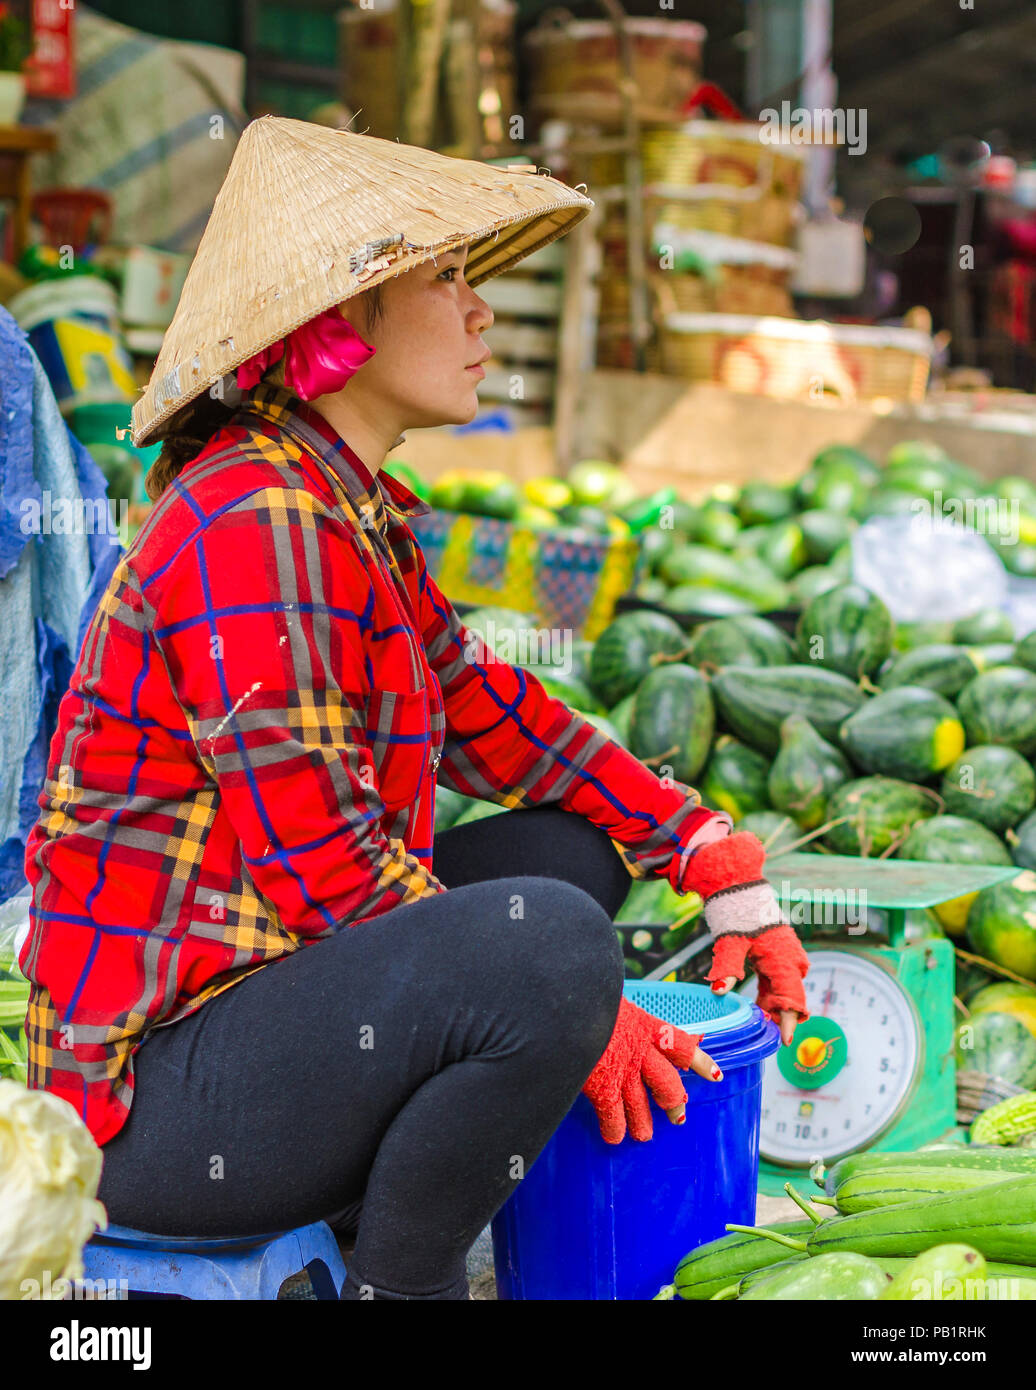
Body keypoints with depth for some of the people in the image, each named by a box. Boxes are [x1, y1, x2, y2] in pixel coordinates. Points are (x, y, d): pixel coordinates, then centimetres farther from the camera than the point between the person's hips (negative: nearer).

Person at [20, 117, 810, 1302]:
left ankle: (373, 1201, 9)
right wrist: (572, 1017, -16)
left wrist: (722, 867, 9)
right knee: (550, 940, -30)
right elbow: (320, 866, -23)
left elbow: (488, 714, 16)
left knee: (574, 844, 15)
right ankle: (400, 1281, -4)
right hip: (153, 1093, -10)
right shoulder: (254, 527, -20)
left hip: (272, 983, 10)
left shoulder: (354, 508, 10)